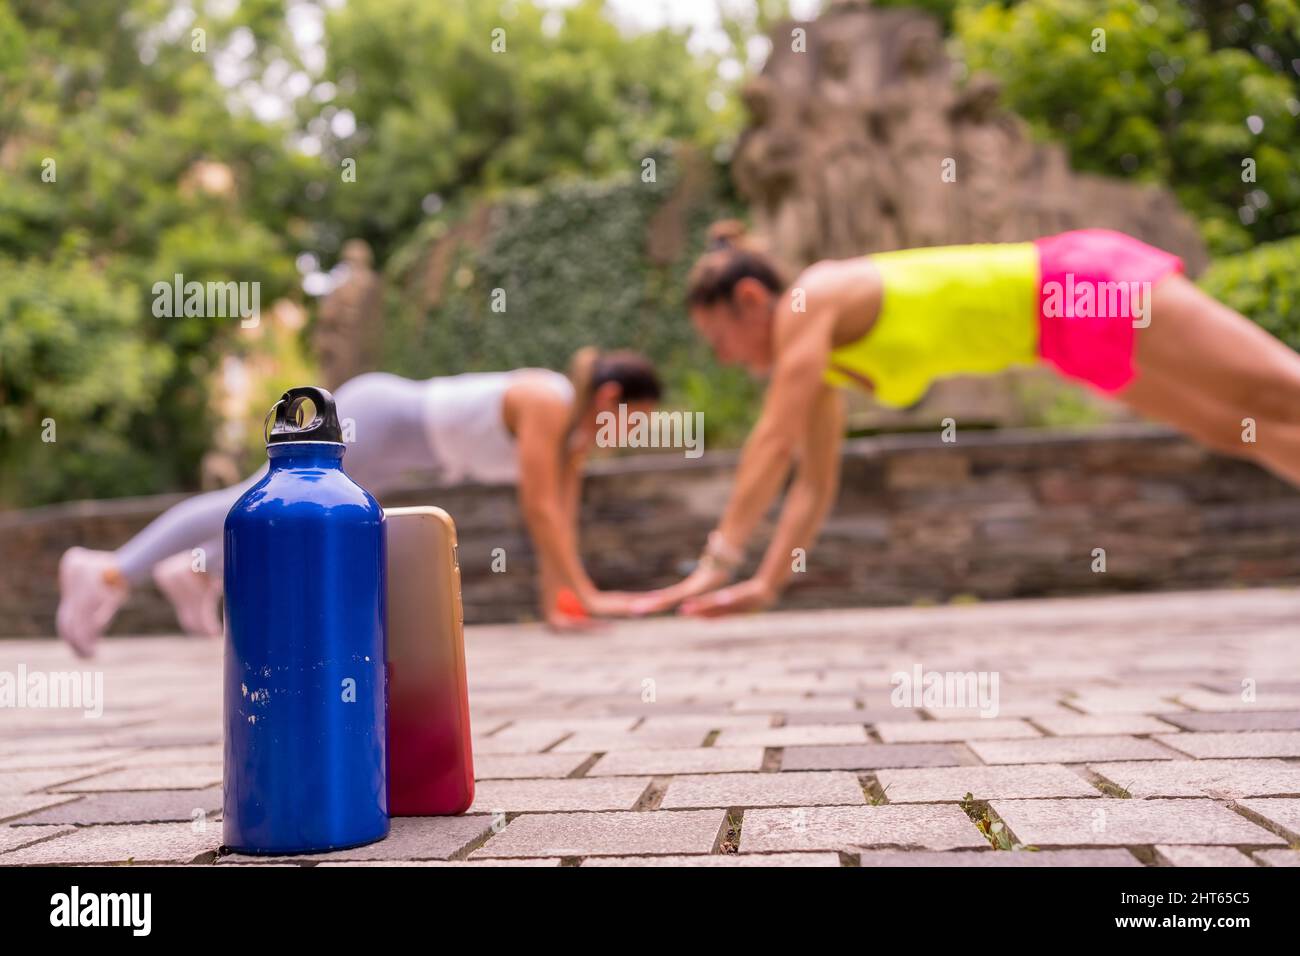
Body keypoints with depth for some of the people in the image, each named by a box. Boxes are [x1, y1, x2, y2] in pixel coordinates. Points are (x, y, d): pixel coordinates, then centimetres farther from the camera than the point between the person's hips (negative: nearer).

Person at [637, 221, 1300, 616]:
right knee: (1239, 430, 14)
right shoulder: (818, 353, 9)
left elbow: (773, 443, -23)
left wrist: (717, 564, -21)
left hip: (1087, 280, -8)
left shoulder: (809, 301, -16)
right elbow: (814, 483, 12)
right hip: (1068, 336, 8)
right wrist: (766, 584, 8)